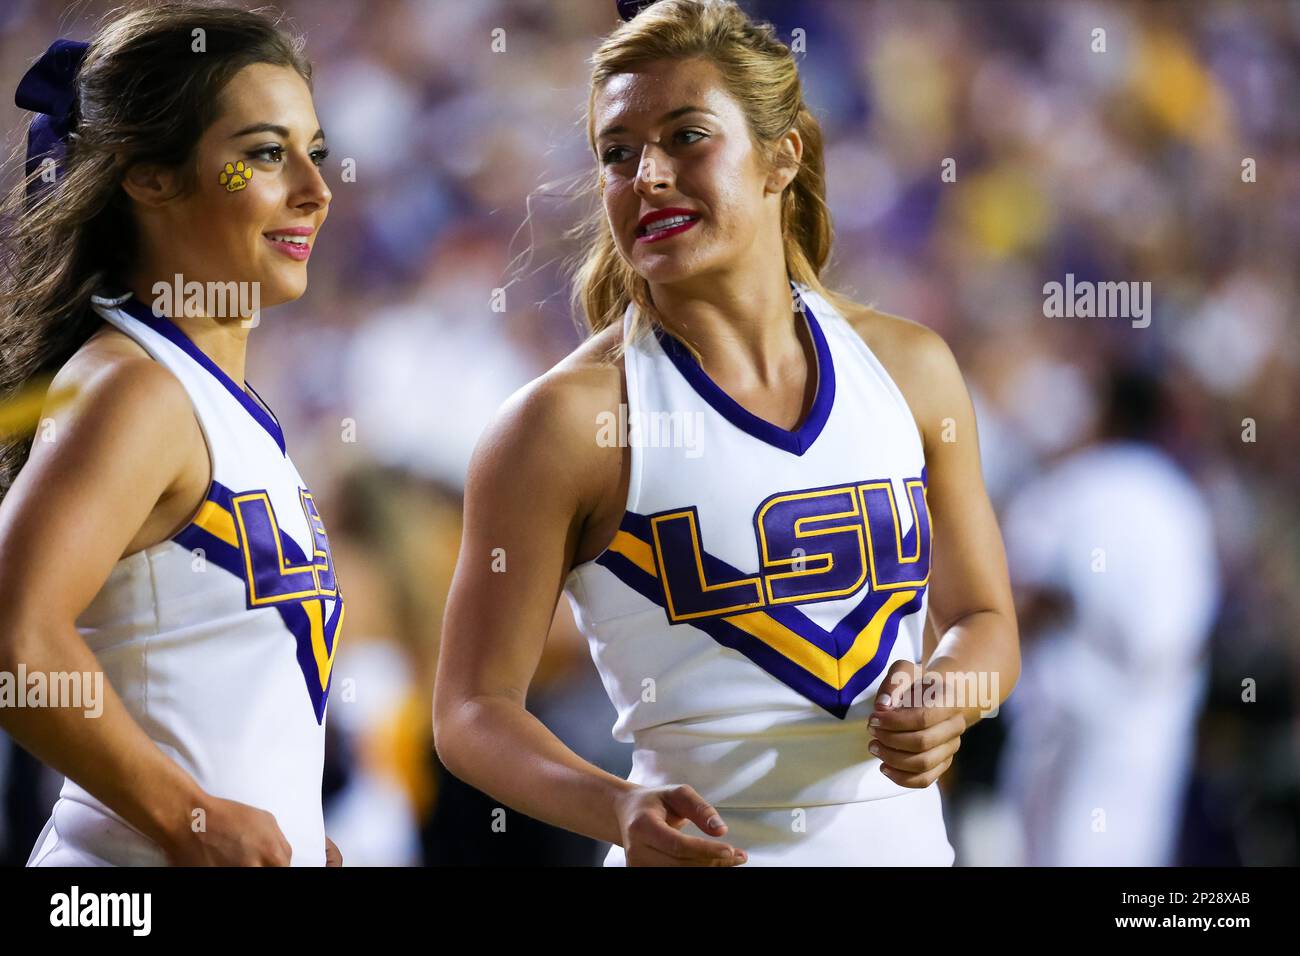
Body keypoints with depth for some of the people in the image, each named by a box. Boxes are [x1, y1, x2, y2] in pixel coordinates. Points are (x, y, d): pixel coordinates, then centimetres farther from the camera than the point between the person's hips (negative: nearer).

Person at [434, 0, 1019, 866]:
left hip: (906, 838, 4)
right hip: (713, 858, -4)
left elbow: (983, 617, 12)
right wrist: (617, 811, -26)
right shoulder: (564, 425, -11)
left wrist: (944, 700, -10)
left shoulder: (910, 367, 2)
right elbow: (474, 708, -10)